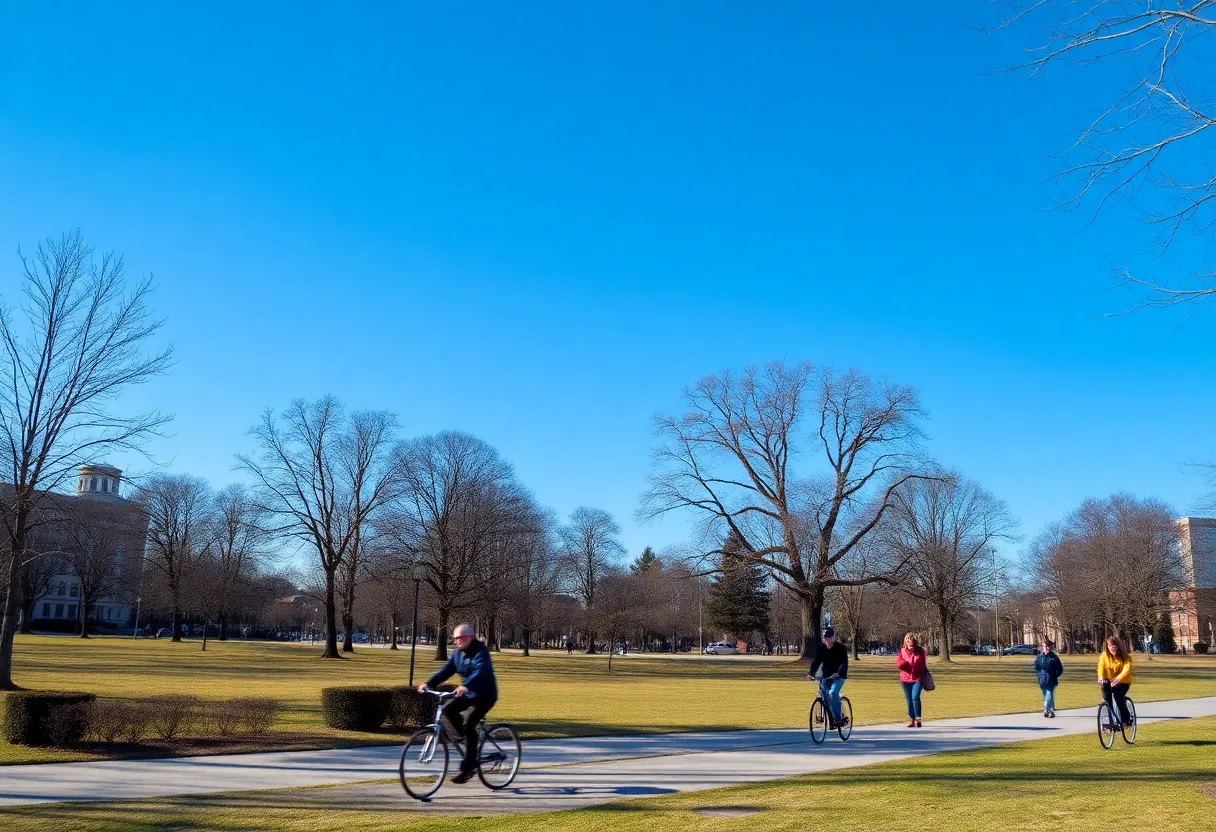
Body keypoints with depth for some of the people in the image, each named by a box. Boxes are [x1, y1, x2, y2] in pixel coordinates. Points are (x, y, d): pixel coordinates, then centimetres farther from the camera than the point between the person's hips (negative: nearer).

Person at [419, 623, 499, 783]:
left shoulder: (480, 651, -20)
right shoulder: (457, 653, 2)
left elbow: (481, 671, -37)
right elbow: (446, 670, -3)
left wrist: (465, 686, -53)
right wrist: (428, 683, -18)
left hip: (484, 695, -7)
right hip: (468, 694, 8)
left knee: (468, 724, -20)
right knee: (448, 709, -12)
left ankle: (468, 767, -12)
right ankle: (469, 739, 9)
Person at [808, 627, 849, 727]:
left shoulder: (841, 648, -13)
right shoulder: (821, 649, -2)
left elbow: (844, 663, -23)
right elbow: (816, 661, -9)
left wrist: (838, 673, -42)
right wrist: (811, 674, -26)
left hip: (839, 676, -4)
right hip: (826, 676, 5)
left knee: (833, 693, -26)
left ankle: (838, 719, -19)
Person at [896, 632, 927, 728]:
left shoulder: (920, 651, -1)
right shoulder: (902, 651, -1)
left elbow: (922, 665, 7)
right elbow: (899, 662, -11)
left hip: (918, 678, -2)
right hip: (906, 679, 2)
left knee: (915, 697, -18)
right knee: (909, 700, 7)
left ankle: (918, 719, -10)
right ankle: (911, 720, 15)